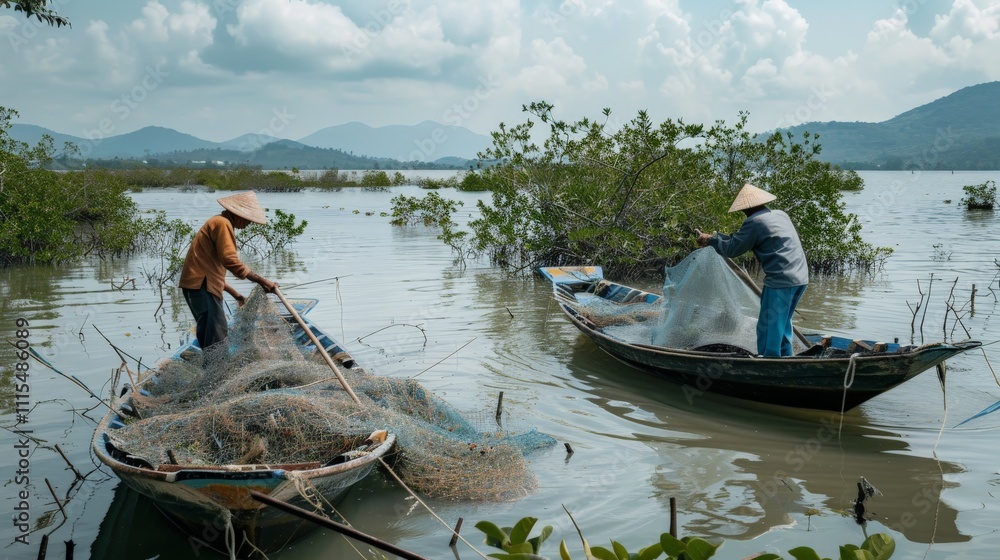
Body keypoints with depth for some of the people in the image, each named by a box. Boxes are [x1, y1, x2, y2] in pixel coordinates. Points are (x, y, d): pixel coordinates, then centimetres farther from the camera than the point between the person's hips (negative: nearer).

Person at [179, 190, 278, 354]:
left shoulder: (217, 223, 25)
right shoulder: (222, 223, -7)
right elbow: (230, 261, -21)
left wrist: (235, 294, 27)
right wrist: (261, 281, -20)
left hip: (199, 285, 11)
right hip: (201, 285, -11)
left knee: (209, 336, 12)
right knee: (218, 336, -15)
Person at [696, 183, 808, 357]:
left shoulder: (754, 221, -8)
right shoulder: (781, 215, 17)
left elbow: (732, 249, -2)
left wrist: (710, 240, 13)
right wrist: (719, 236, 23)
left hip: (780, 281, -9)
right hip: (801, 278, 9)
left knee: (769, 328, -1)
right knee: (782, 323, 20)